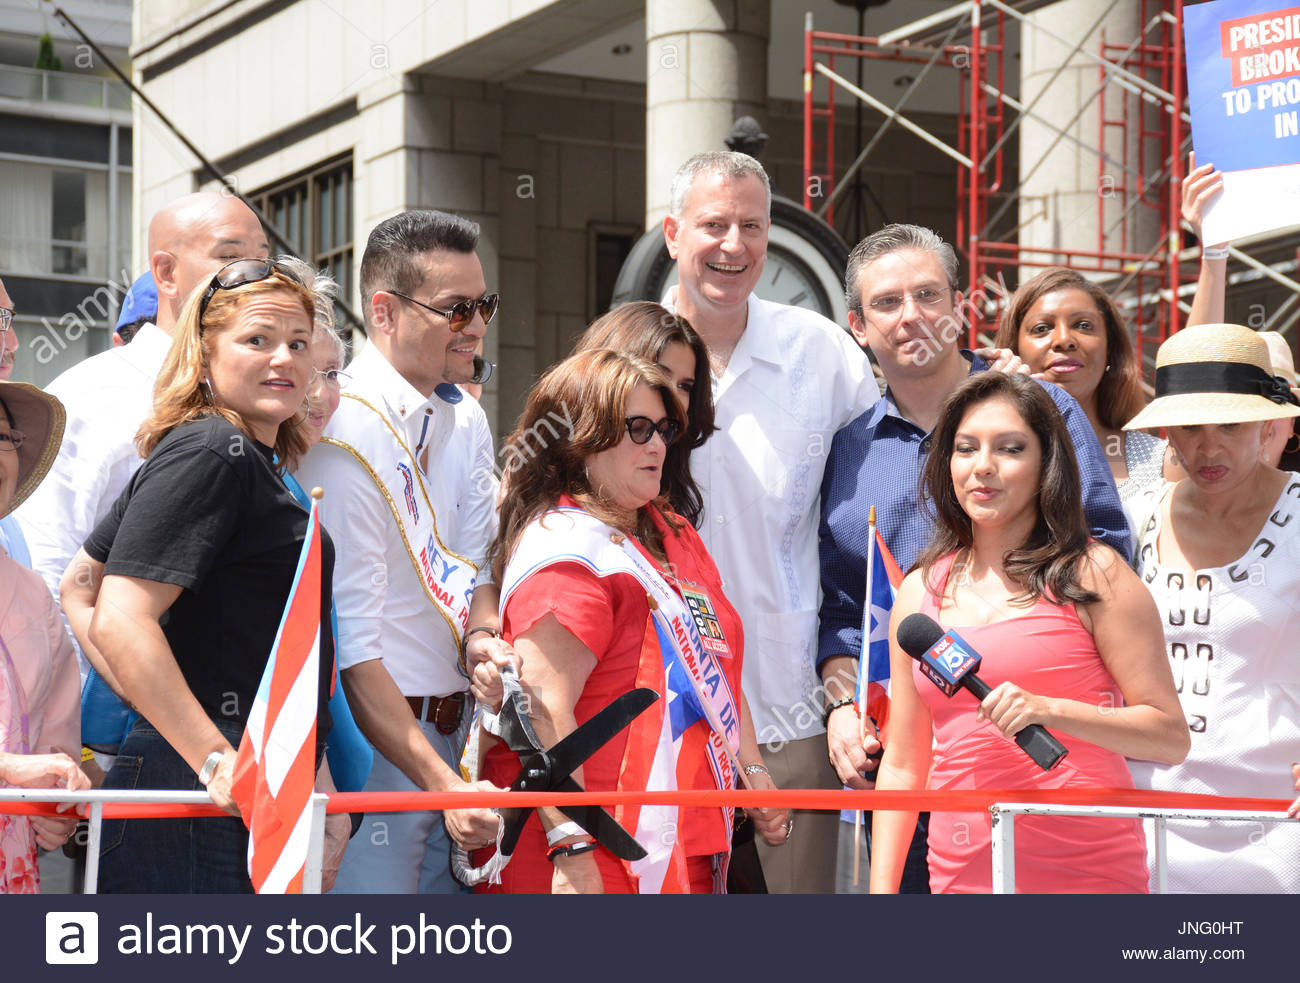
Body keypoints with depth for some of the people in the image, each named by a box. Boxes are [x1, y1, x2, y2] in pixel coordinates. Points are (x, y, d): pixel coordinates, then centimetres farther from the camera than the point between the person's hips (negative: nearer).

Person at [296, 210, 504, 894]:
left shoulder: (465, 418, 9)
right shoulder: (344, 437, -18)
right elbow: (351, 646, -20)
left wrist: (482, 635, -14)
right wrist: (440, 782, -23)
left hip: (452, 728, 8)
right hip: (372, 736, -8)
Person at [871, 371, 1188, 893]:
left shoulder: (1092, 574, 2)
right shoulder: (920, 591, 14)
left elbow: (1171, 737, -2)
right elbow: (902, 767, 17)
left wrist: (1051, 710, -15)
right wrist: (880, 891, 9)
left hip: (1087, 873, -4)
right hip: (960, 877, 4)